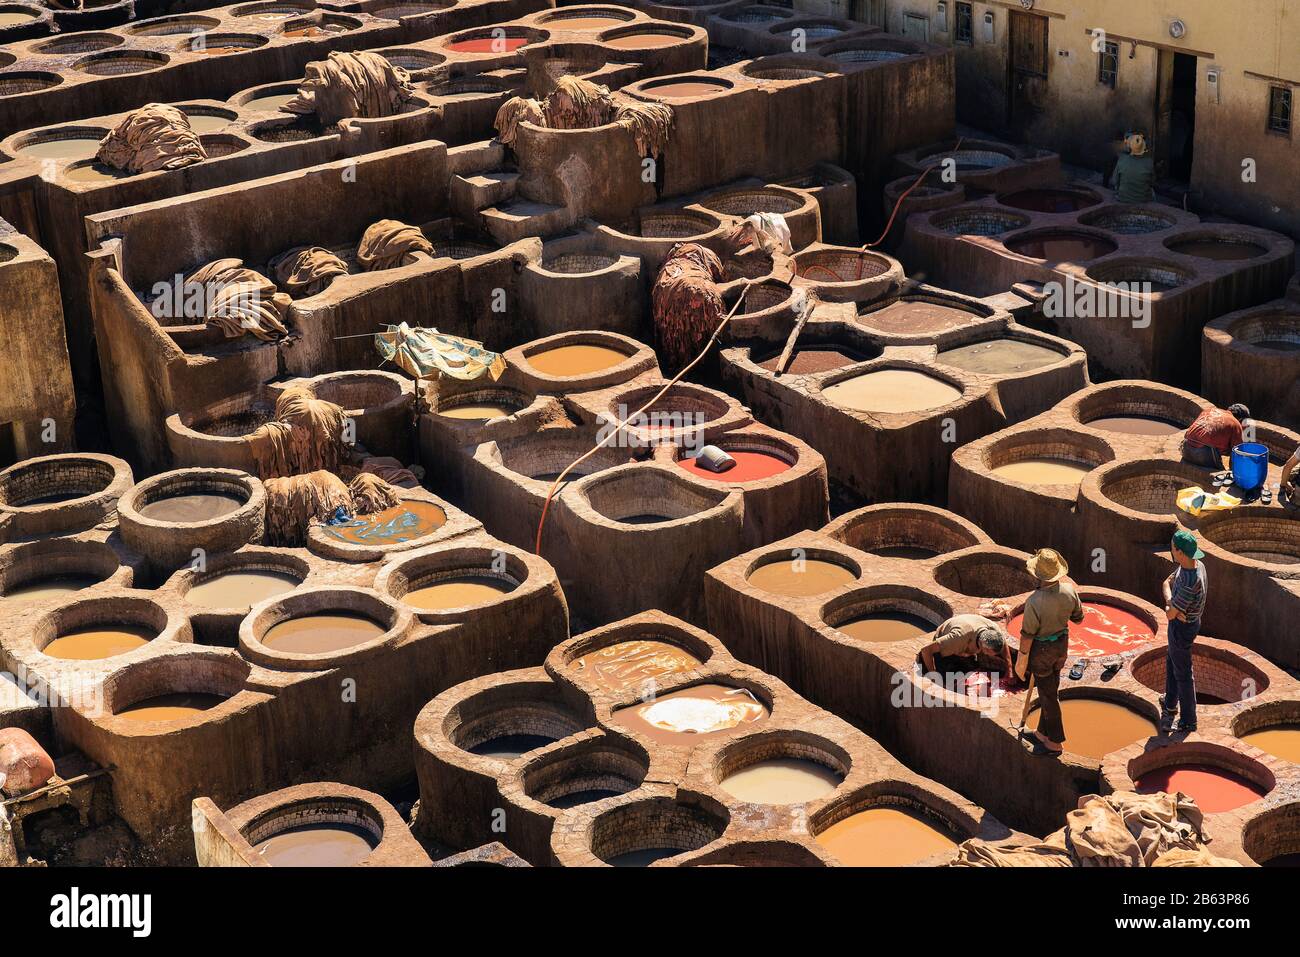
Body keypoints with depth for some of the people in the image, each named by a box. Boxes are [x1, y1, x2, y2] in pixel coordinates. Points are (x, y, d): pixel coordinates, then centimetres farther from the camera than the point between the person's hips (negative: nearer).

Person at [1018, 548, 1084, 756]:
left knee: (1047, 694, 7)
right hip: (1062, 644, 6)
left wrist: (1022, 658, -7)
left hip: (1041, 650, -6)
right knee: (1049, 689, 22)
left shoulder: (1035, 602, -32)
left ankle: (1054, 743, 18)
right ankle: (1043, 733, 38)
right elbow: (1078, 618, 1)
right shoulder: (1068, 590, -15)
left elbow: (1027, 634, -21)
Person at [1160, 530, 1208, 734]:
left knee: (1183, 674, 6)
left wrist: (1170, 608, -5)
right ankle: (1170, 703, 50)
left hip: (1182, 627, -10)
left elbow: (1170, 614, -29)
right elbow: (1167, 583, 1)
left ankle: (1188, 721, 20)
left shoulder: (1190, 583, -37)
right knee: (1171, 661, 29)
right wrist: (1171, 603, -17)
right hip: (1188, 620, 10)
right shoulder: (1195, 563, -8)